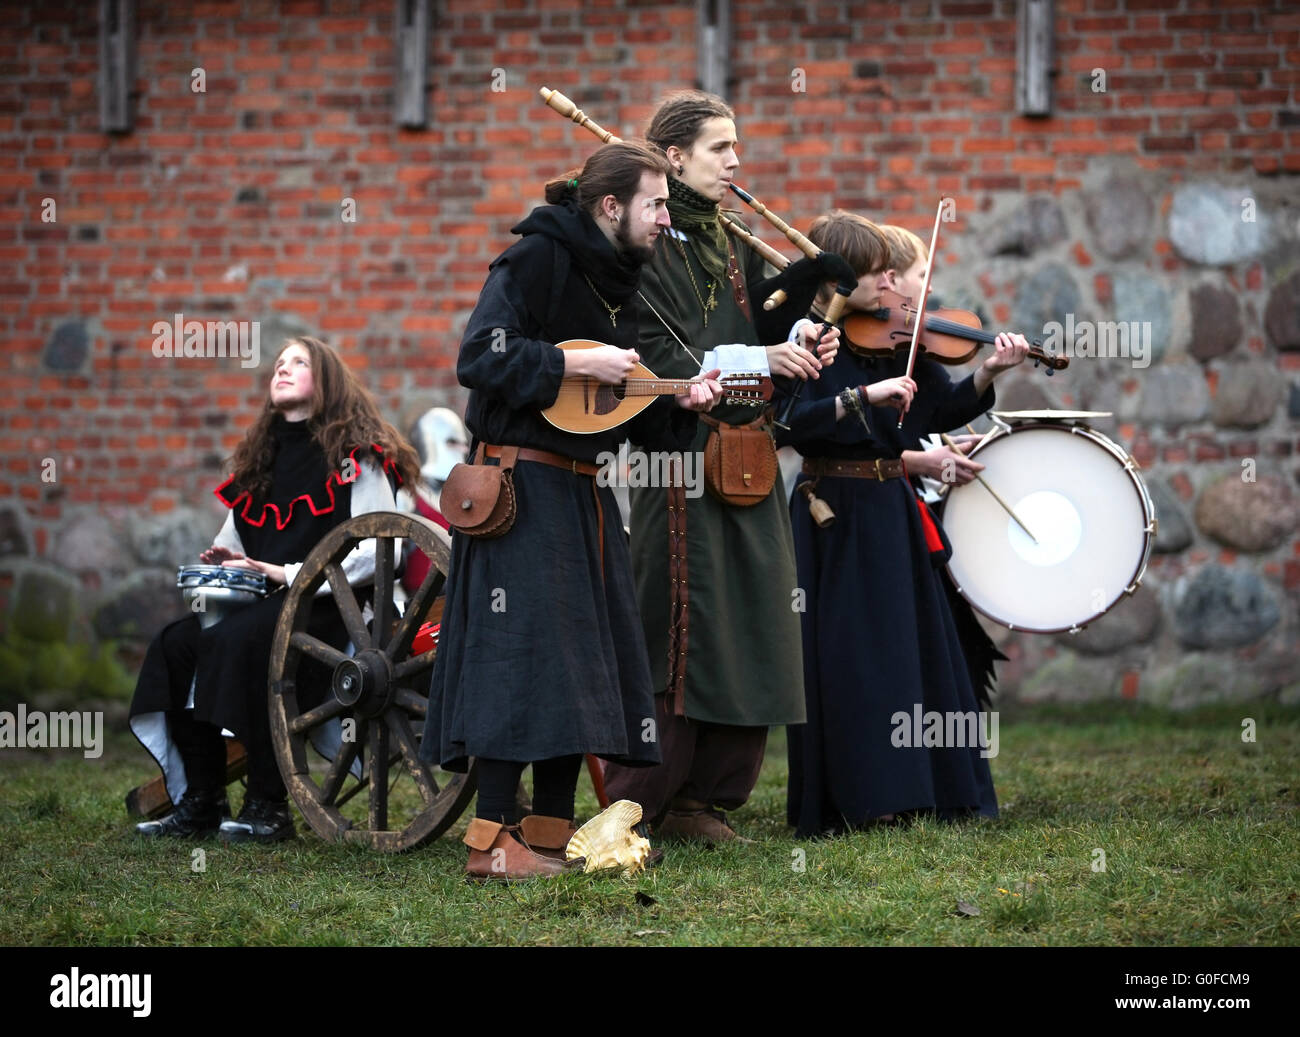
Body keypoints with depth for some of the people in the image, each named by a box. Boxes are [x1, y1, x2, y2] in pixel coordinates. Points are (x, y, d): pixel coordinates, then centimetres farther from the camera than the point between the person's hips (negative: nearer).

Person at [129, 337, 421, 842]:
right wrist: (222, 564, -1)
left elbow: (377, 550, -12)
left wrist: (291, 573, -18)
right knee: (178, 641, -19)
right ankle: (200, 800, -18)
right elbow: (234, 546, 24)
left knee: (238, 639, -34)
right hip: (265, 604, 7)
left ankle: (269, 805, -28)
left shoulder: (354, 458, -1)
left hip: (333, 607, -7)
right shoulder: (260, 461, 20)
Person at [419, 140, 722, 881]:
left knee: (583, 662, 7)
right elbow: (480, 358, -19)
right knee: (526, 652, -13)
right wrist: (576, 363, -19)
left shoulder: (619, 280, 17)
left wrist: (681, 406, 1)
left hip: (585, 492, 9)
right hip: (522, 485, -9)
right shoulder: (538, 258, -9)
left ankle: (553, 831, 13)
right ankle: (492, 841, -12)